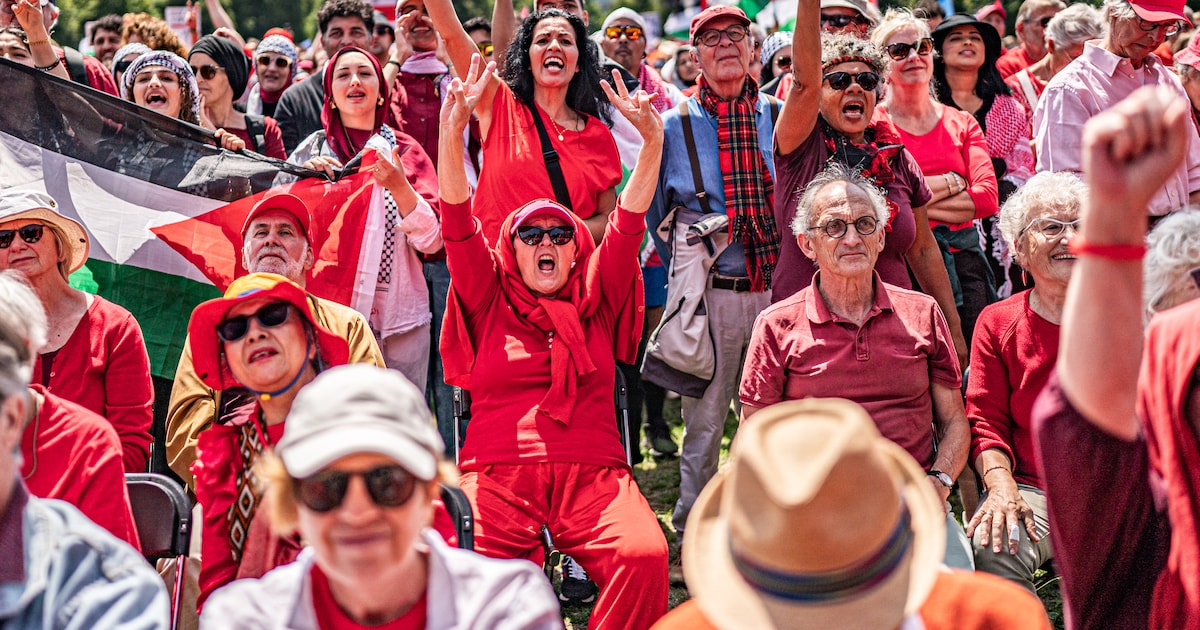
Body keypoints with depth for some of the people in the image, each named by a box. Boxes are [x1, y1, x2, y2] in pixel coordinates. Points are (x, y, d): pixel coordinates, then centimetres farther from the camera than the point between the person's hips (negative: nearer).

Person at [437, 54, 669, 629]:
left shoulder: (597, 302, 20)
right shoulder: (489, 302, 16)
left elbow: (629, 223, 10)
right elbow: (457, 223, 5)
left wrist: (652, 141, -5)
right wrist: (453, 130, -8)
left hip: (592, 470, 1)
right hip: (496, 472, -1)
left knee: (646, 556, -29)